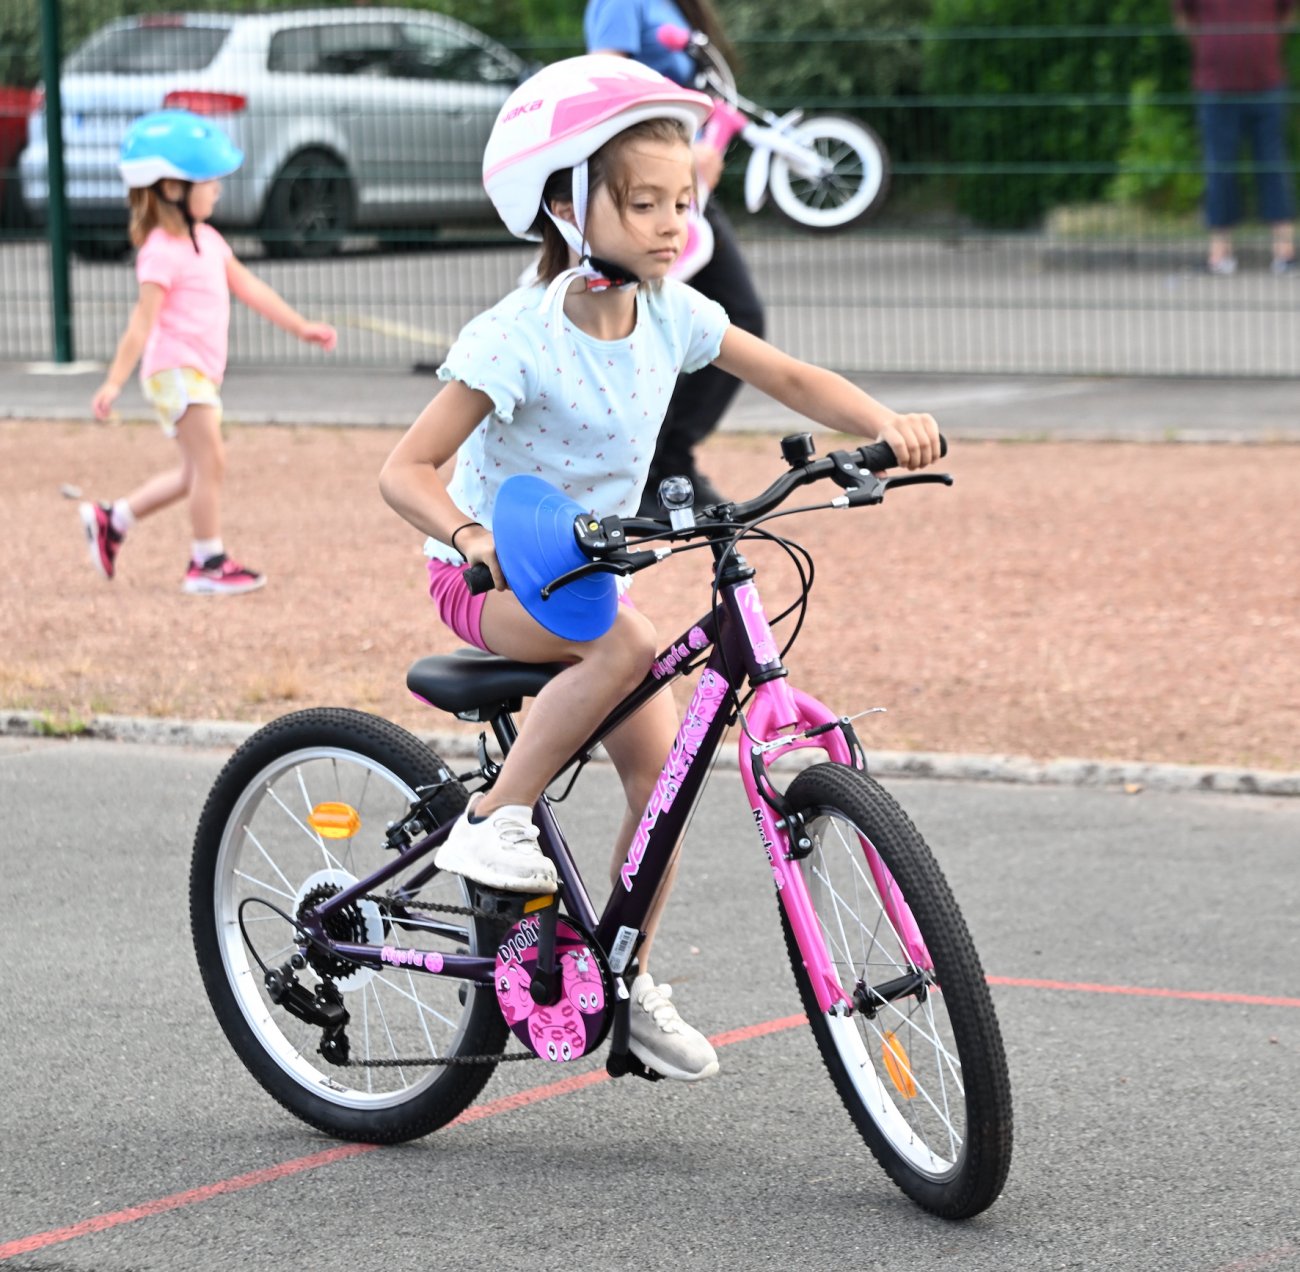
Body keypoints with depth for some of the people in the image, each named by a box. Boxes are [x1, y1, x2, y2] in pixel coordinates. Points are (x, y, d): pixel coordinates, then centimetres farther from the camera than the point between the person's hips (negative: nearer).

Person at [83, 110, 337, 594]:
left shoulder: (207, 240, 12)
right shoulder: (162, 253, -16)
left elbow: (247, 286, 20)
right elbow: (143, 321, -21)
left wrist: (300, 326, 20)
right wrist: (114, 382, -24)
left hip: (200, 373, 10)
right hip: (175, 370, -10)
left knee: (196, 473, 14)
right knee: (209, 461, -9)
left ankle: (112, 520, 23)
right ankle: (208, 563, -1)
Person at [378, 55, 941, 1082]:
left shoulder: (669, 313, -6)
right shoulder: (518, 338, -23)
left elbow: (790, 379, 1)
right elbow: (407, 469, -25)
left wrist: (885, 426, -17)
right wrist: (471, 534, -45)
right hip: (491, 574, -6)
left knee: (659, 766, -5)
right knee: (626, 641, -35)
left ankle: (627, 983, 10)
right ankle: (494, 822, -22)